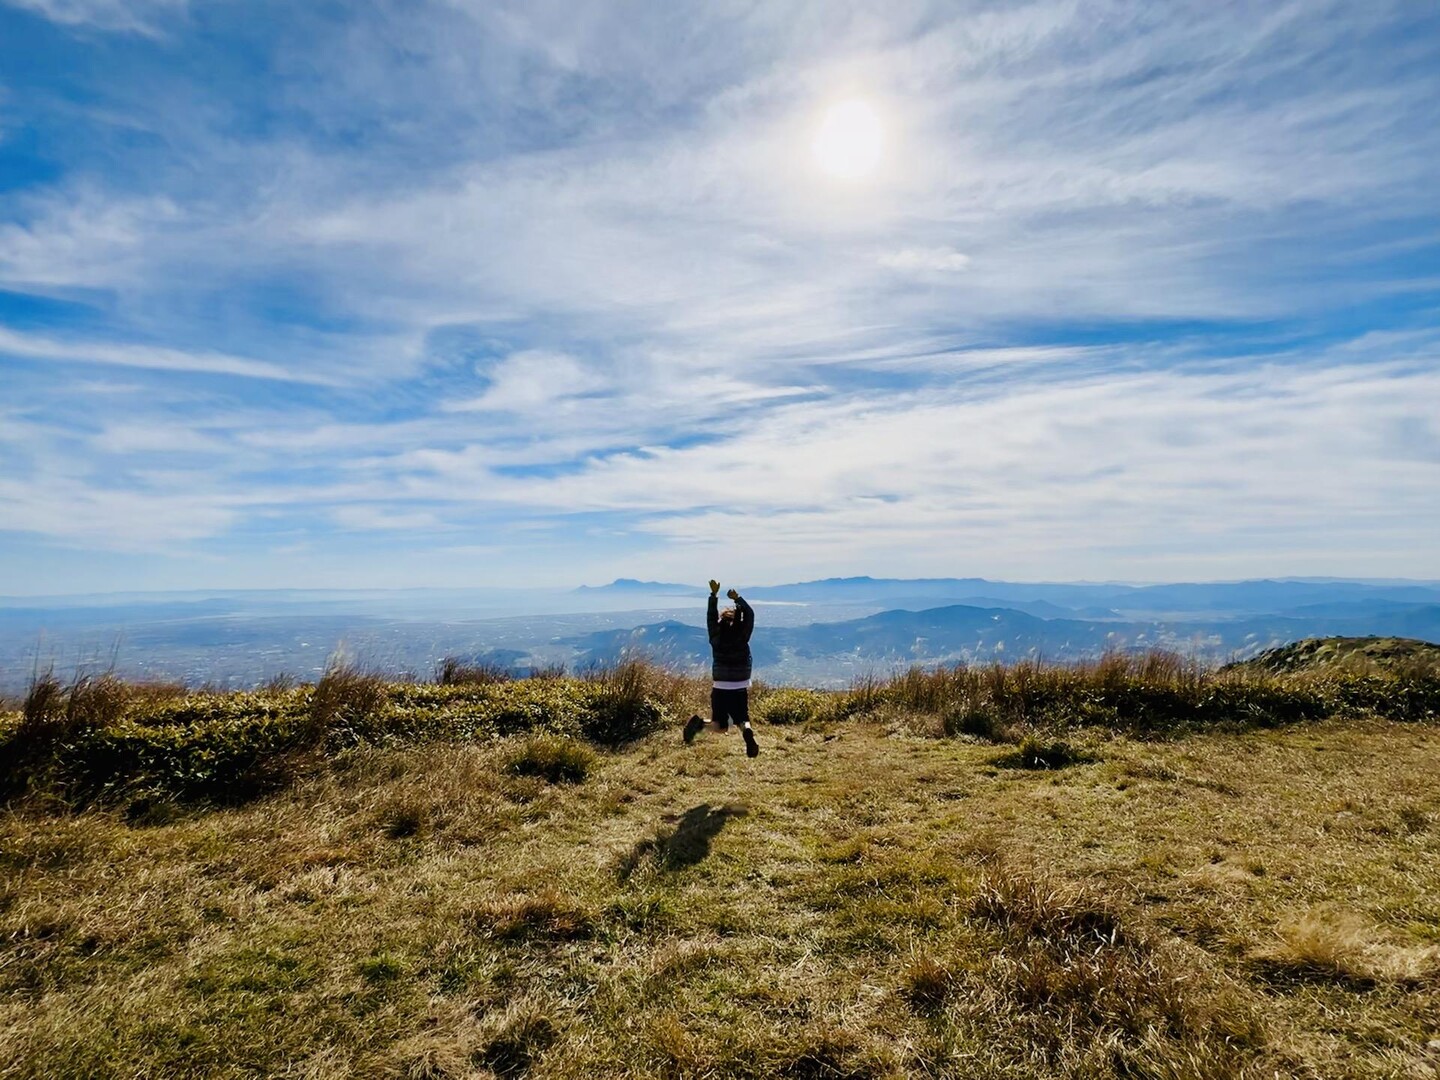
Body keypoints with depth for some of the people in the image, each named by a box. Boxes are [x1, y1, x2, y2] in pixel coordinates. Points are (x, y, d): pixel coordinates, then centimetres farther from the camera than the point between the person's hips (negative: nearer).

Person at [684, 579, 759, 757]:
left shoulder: (716, 640, -5)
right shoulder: (742, 639, -10)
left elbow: (711, 617, 7)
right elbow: (750, 615, 0)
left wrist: (714, 595, 7)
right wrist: (738, 599, 4)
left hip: (719, 689, 2)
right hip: (740, 689, -2)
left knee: (720, 726, 13)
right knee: (743, 721, 12)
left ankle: (699, 724, -19)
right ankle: (748, 734, -26)